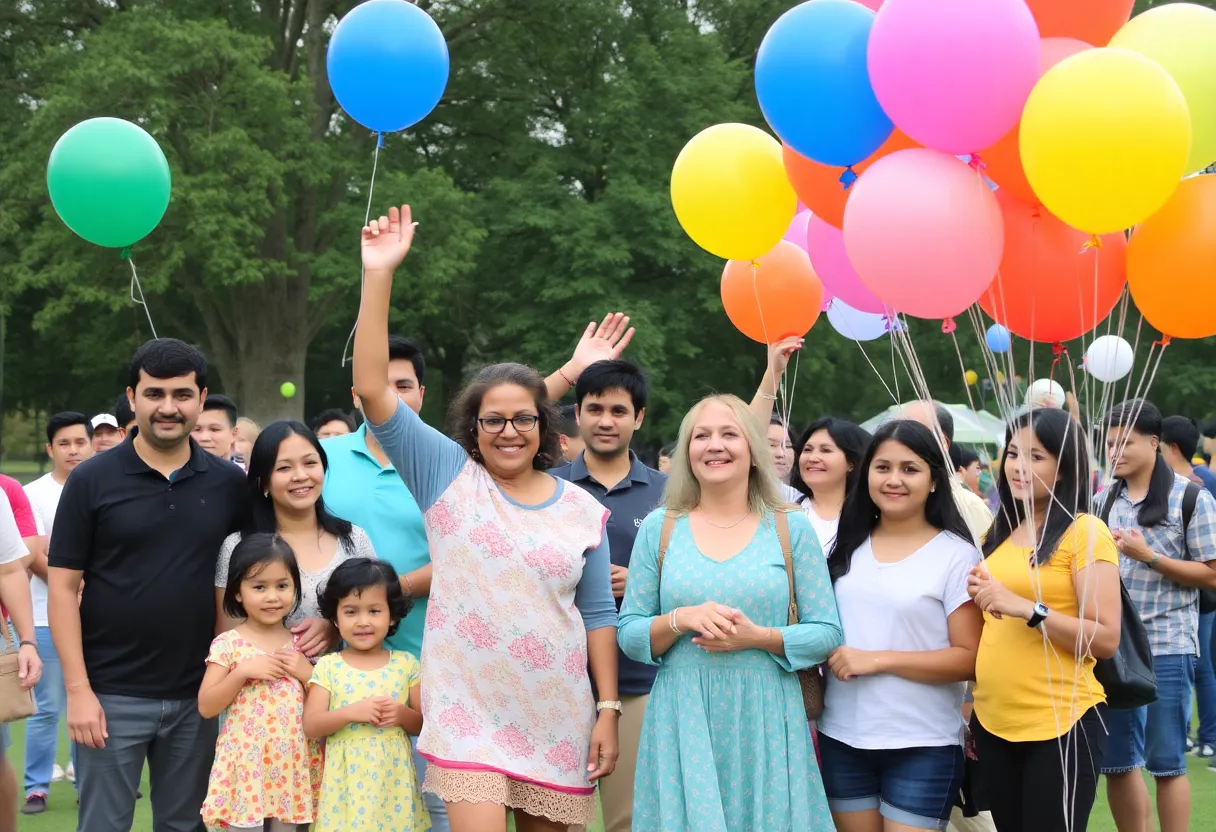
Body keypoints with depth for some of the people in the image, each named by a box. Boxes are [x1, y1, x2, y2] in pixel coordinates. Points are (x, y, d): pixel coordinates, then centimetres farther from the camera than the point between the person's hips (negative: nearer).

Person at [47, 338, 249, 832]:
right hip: (112, 695, -2)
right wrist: (78, 689, -10)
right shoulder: (91, 481, -3)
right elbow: (63, 588, -4)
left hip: (197, 696, 2)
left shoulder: (229, 485, 4)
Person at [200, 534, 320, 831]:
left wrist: (306, 672, -8)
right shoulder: (228, 643, -4)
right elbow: (206, 707, -7)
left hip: (292, 764, 3)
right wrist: (241, 672, -17)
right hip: (246, 763, -3)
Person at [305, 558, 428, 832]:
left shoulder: (407, 664, 4)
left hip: (393, 778, 1)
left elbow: (423, 724, 6)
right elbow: (311, 725, -4)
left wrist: (402, 715, -14)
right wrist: (351, 712, -18)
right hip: (346, 781, -1)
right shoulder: (328, 666, 0)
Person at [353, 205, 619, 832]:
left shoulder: (582, 510, 6)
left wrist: (608, 710, 3)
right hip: (468, 709, -3)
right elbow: (371, 387, -8)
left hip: (557, 715, 3)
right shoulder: (448, 475, 0)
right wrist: (378, 276, -15)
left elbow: (597, 613, 9)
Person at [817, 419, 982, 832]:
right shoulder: (846, 545, 8)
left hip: (923, 748, -4)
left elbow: (969, 659, -10)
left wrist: (878, 659, -17)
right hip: (841, 739, 4)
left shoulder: (955, 554, -6)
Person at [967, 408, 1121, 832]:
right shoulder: (999, 535, 12)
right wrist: (974, 704, 13)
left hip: (1061, 726, -6)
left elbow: (1106, 639, -15)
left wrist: (1029, 609, -24)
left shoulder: (1085, 533, -8)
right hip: (993, 724, 6)